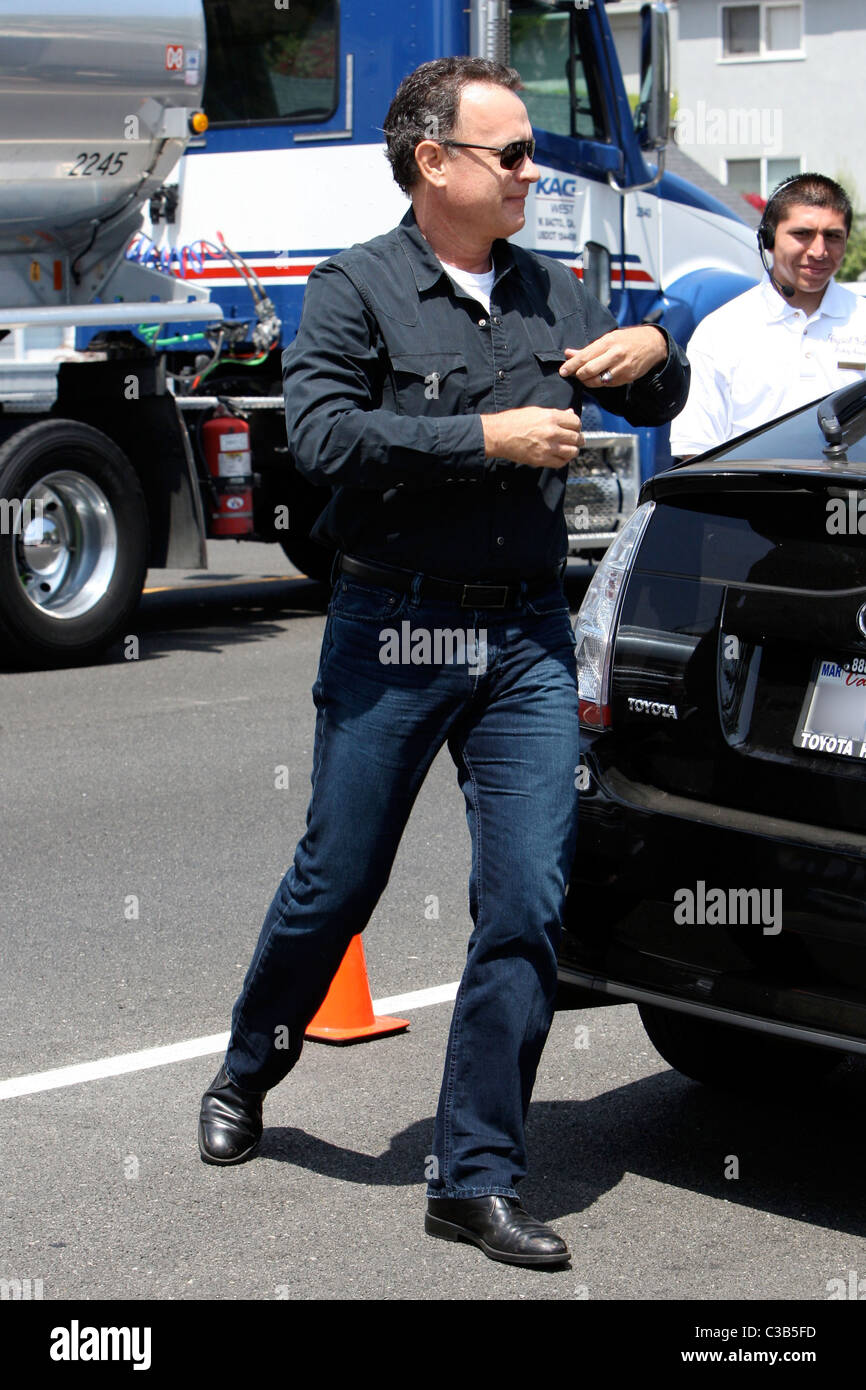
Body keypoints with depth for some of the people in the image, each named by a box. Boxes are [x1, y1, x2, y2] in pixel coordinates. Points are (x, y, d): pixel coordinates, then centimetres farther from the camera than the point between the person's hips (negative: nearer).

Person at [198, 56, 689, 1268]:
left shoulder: (551, 293, 12)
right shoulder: (355, 290, -3)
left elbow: (656, 408, 21)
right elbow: (323, 432, -18)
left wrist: (654, 351, -2)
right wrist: (488, 438, -19)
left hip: (527, 640, 4)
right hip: (391, 634, -4)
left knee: (528, 904, -5)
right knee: (336, 885, 8)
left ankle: (476, 1179, 2)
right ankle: (244, 1077, 35)